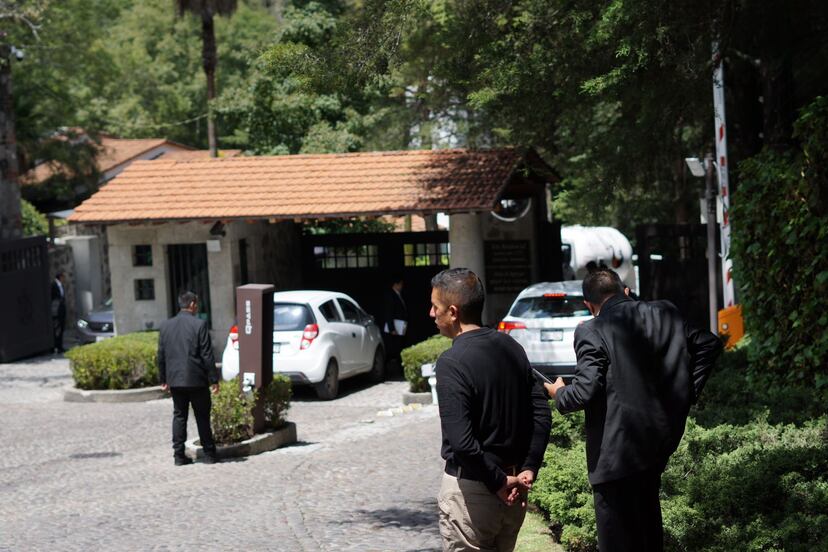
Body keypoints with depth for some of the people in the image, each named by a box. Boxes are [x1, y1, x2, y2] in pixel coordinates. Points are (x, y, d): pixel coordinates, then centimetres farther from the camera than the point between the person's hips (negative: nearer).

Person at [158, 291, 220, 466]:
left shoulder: (166, 325, 3)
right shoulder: (199, 325, -11)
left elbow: (161, 355, 7)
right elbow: (207, 355, -11)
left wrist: (163, 379, 15)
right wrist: (213, 380, -6)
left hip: (175, 380, 4)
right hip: (197, 379, -4)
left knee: (179, 416, 10)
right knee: (202, 417, 6)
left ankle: (179, 455, 7)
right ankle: (209, 454, 9)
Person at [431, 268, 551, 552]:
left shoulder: (451, 363, -18)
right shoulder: (511, 347, 5)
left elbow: (461, 441, -25)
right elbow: (541, 413, 5)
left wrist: (498, 482, -15)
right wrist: (529, 468, 2)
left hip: (469, 488, -7)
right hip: (513, 488, 7)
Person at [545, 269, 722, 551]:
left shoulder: (591, 332, -14)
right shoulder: (664, 313, 4)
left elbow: (584, 392, -19)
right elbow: (709, 344, 9)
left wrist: (559, 394, 2)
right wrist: (687, 392, 14)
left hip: (617, 449, -7)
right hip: (661, 436, 7)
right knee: (648, 521, 25)